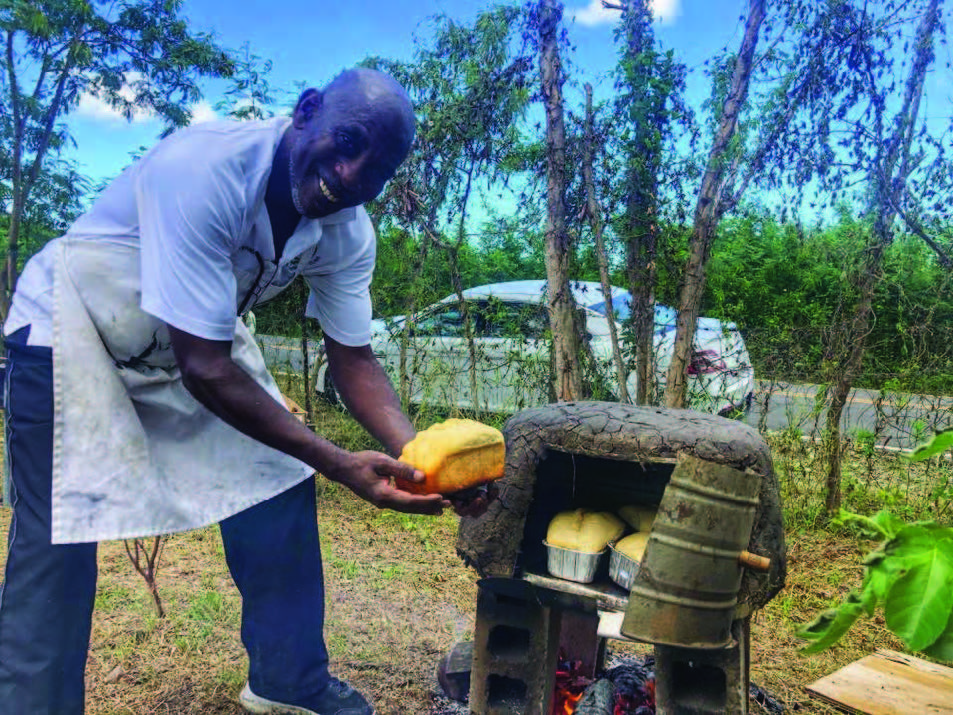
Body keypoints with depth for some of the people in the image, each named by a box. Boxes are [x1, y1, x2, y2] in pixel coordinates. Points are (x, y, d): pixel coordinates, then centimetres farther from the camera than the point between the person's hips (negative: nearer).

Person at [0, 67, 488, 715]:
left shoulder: (348, 234, -14)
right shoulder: (205, 169, -35)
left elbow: (353, 359, -10)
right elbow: (205, 371, -36)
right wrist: (341, 465, -39)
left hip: (190, 337, 6)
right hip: (69, 329, -5)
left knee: (278, 483, 0)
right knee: (57, 538, -9)